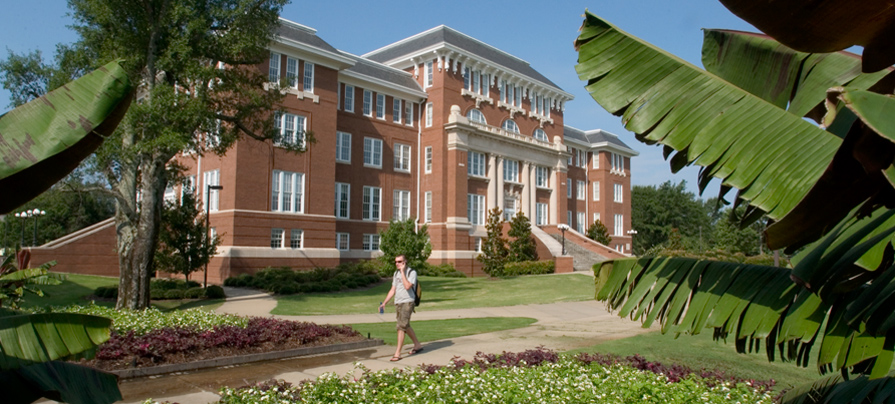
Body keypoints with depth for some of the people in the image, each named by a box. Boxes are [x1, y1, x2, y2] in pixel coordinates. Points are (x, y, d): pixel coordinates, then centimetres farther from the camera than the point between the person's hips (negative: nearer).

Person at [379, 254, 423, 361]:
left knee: (401, 326, -13)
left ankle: (397, 353, -9)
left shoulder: (412, 272, -8)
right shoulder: (396, 273, 13)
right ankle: (417, 345, 34)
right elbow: (393, 290, 17)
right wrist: (384, 303, 12)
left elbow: (407, 286, -23)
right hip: (398, 303, 8)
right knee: (405, 326, 16)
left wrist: (402, 271, -18)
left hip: (407, 302, -7)